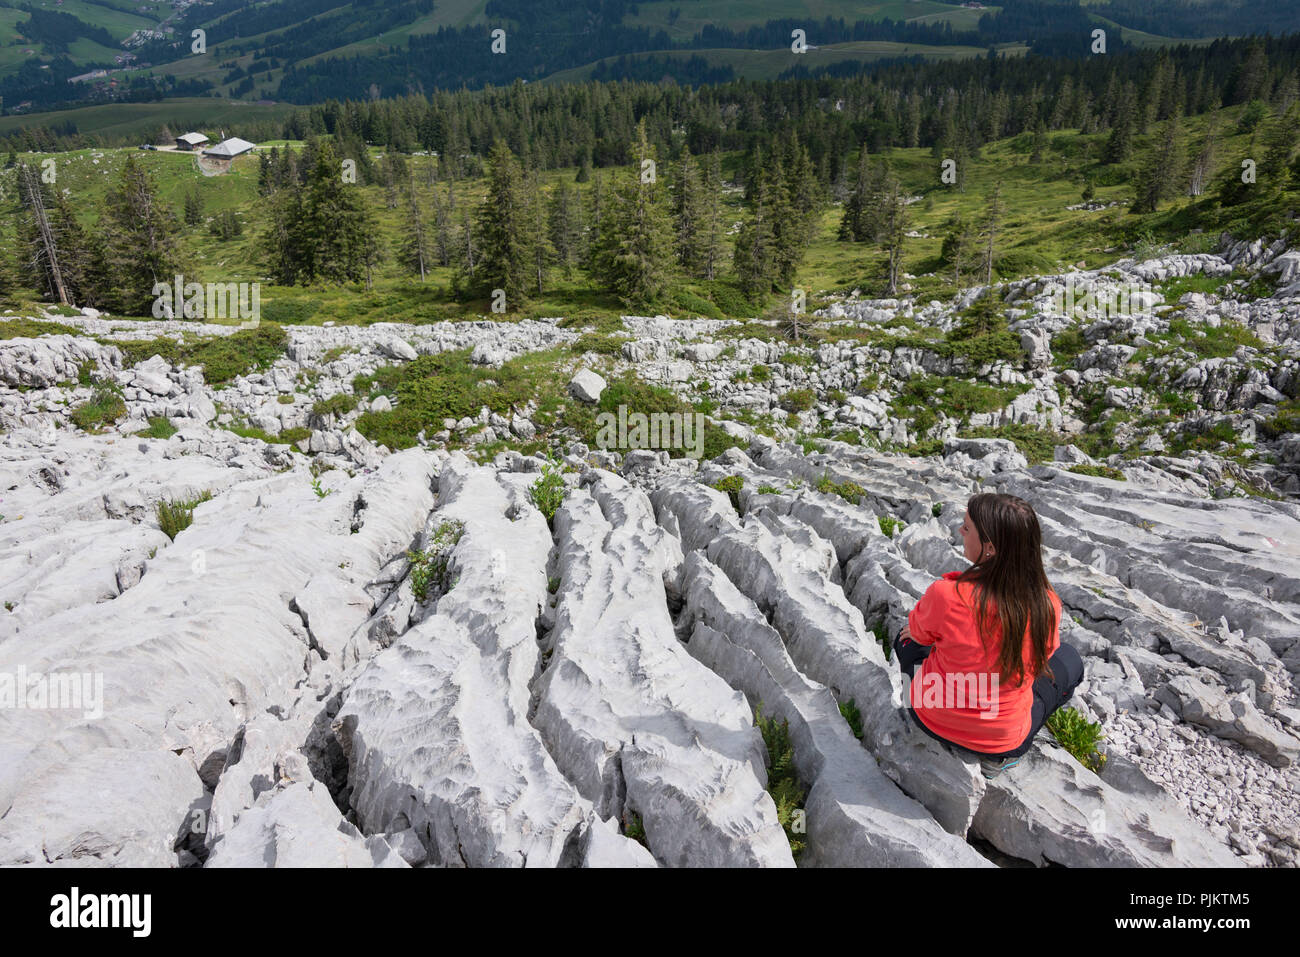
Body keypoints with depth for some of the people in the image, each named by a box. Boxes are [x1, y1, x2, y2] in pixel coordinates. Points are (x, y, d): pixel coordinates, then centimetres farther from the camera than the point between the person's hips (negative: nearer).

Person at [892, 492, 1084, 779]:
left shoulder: (946, 595, -30)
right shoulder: (1048, 605, -21)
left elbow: (920, 634, -7)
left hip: (931, 720, 1)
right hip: (1005, 739, 0)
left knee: (907, 640, 30)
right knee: (1068, 661, 26)